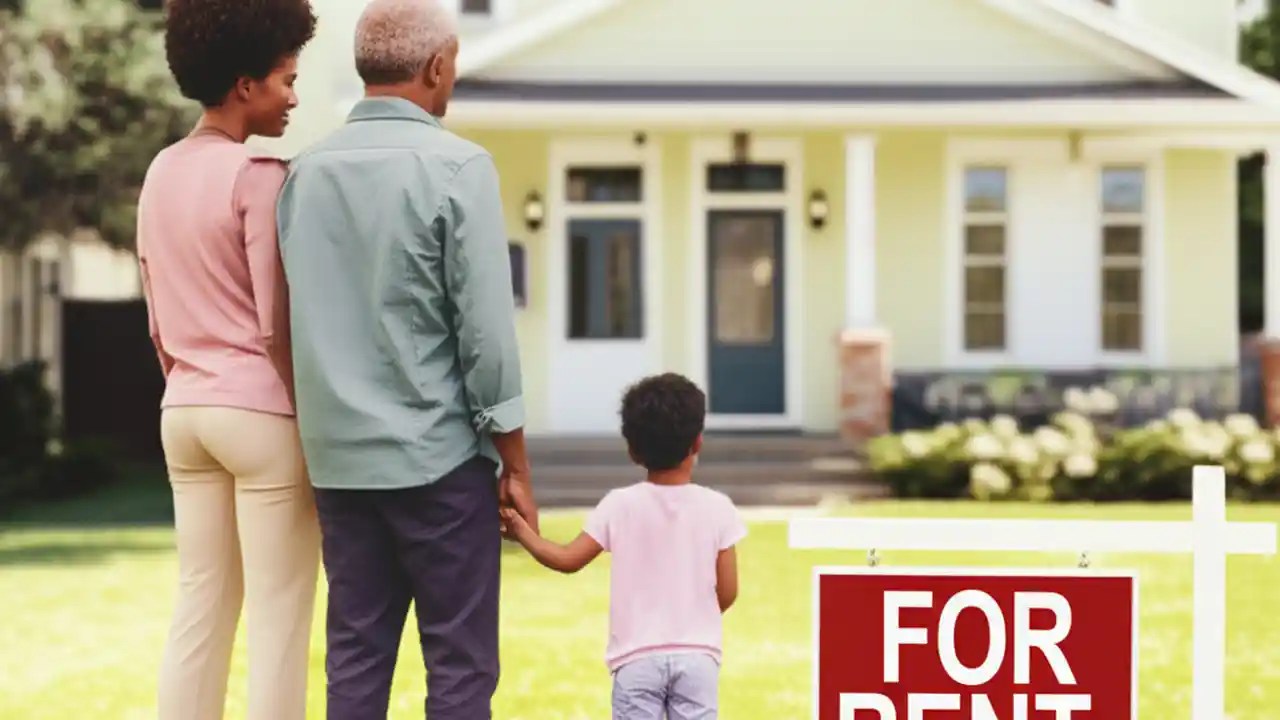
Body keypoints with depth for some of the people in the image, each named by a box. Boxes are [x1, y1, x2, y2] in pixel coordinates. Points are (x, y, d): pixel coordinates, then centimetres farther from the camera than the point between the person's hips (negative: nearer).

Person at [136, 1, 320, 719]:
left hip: (185, 411, 8)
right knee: (280, 621, -2)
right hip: (261, 412, -8)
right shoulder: (259, 175, -13)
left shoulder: (162, 172, 10)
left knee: (200, 609, 10)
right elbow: (278, 326, -15)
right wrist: (319, 431, -9)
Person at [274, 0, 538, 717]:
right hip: (437, 455, -5)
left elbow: (294, 322, 12)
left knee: (356, 658, 10)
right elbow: (486, 328, -11)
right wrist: (516, 464, -4)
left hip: (339, 456, 5)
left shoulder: (306, 172, 6)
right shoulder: (457, 167, -10)